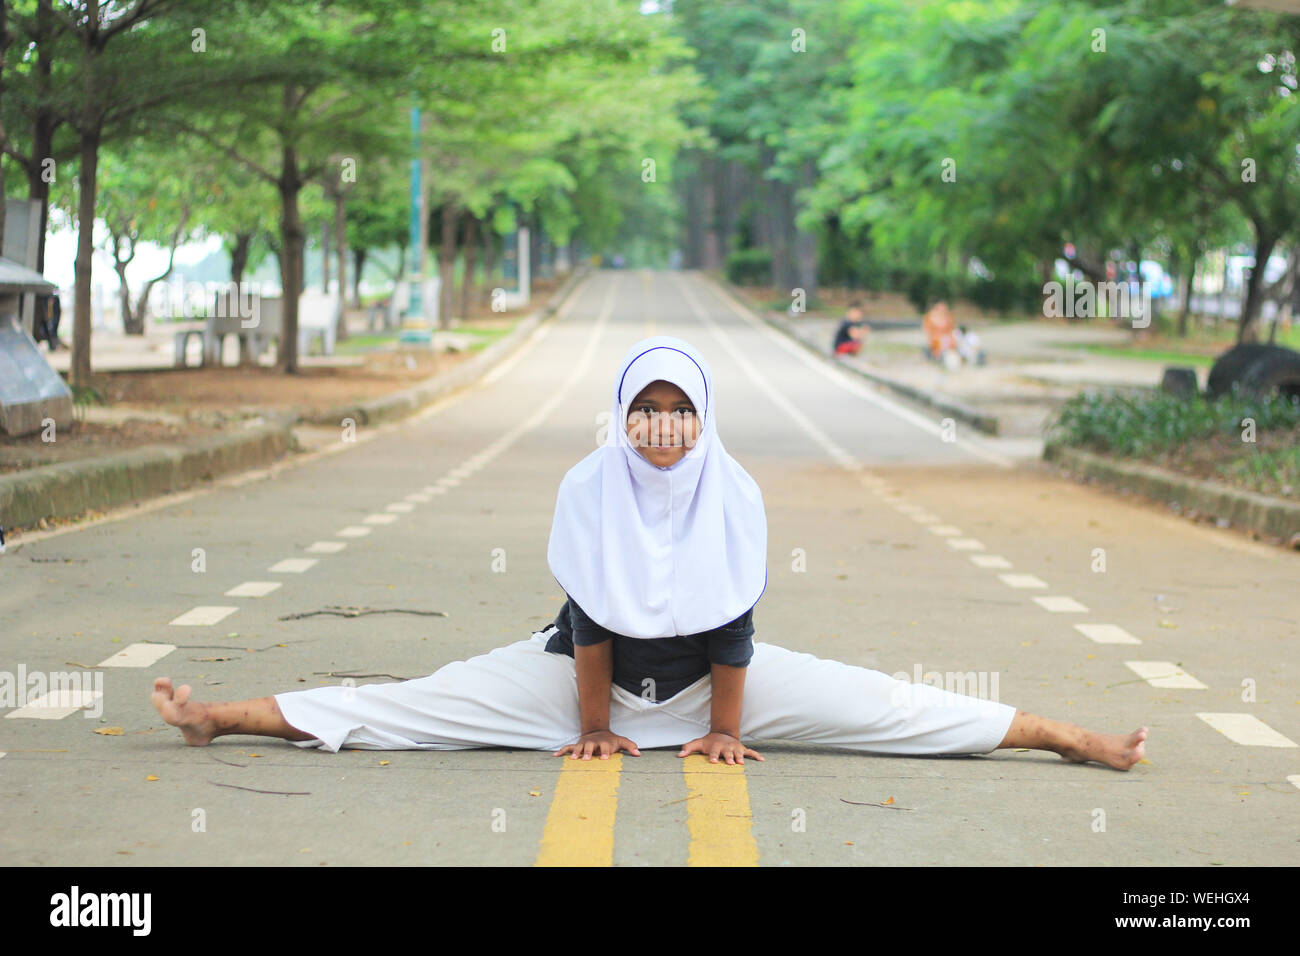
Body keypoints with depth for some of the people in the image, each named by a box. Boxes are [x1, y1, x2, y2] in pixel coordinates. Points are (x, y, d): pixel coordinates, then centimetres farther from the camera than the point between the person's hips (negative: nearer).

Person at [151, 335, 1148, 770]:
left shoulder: (734, 493, -17)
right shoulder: (590, 486, -17)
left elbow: (733, 621, -12)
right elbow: (590, 617, -14)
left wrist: (726, 727, -9)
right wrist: (592, 726, -11)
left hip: (707, 673, 0)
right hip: (590, 671, 0)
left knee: (881, 705, -9)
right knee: (415, 704, -9)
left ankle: (1069, 737, -7)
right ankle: (220, 717, -7)